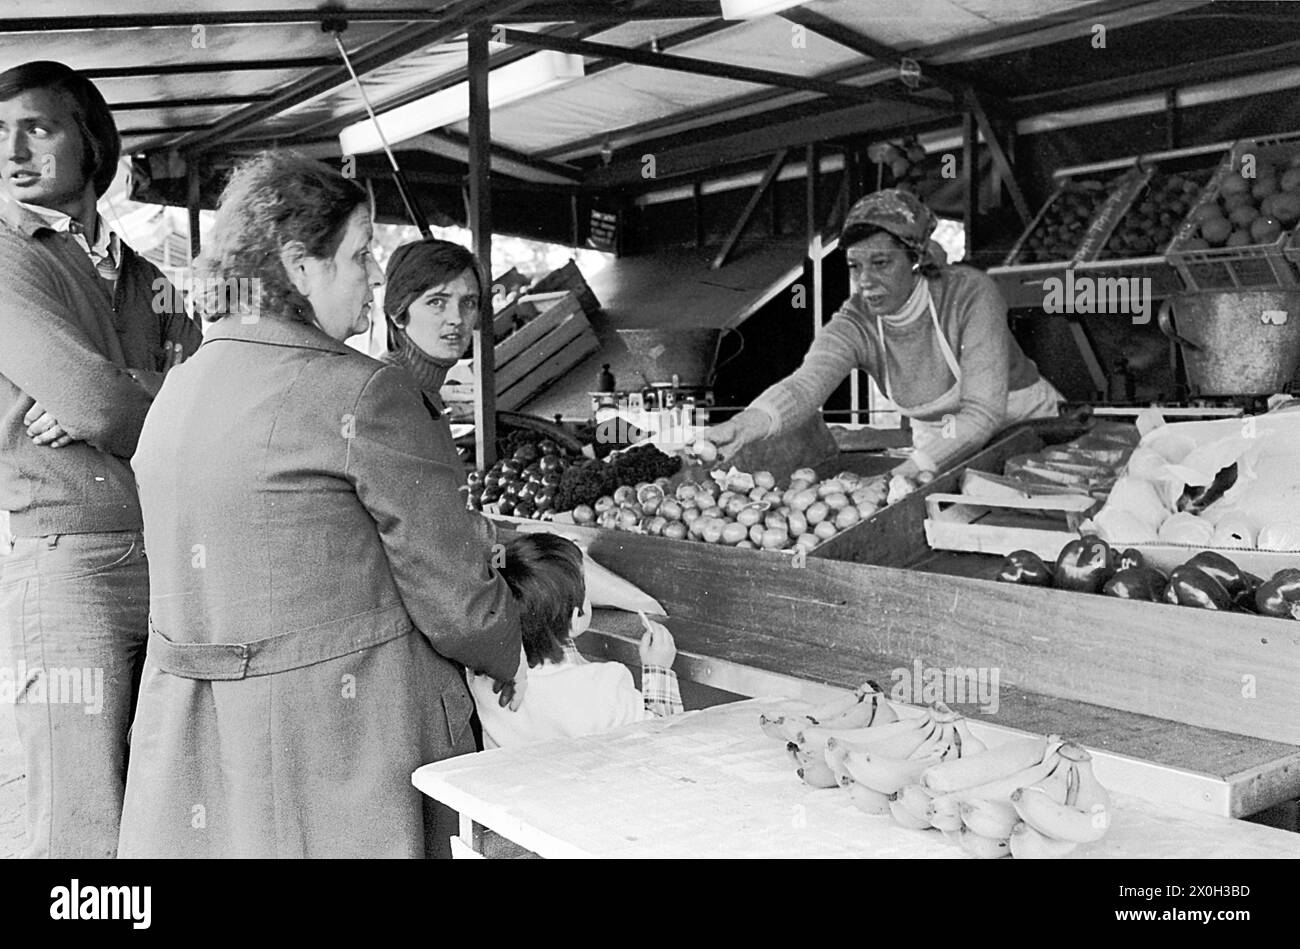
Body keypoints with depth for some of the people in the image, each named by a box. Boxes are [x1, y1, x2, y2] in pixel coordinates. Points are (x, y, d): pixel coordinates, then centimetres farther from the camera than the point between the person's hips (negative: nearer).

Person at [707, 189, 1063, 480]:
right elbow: (806, 383, -38)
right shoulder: (854, 325, -17)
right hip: (939, 448, 4)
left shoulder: (970, 294, -26)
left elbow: (983, 411, -31)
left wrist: (904, 474, -42)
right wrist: (746, 423, -60)